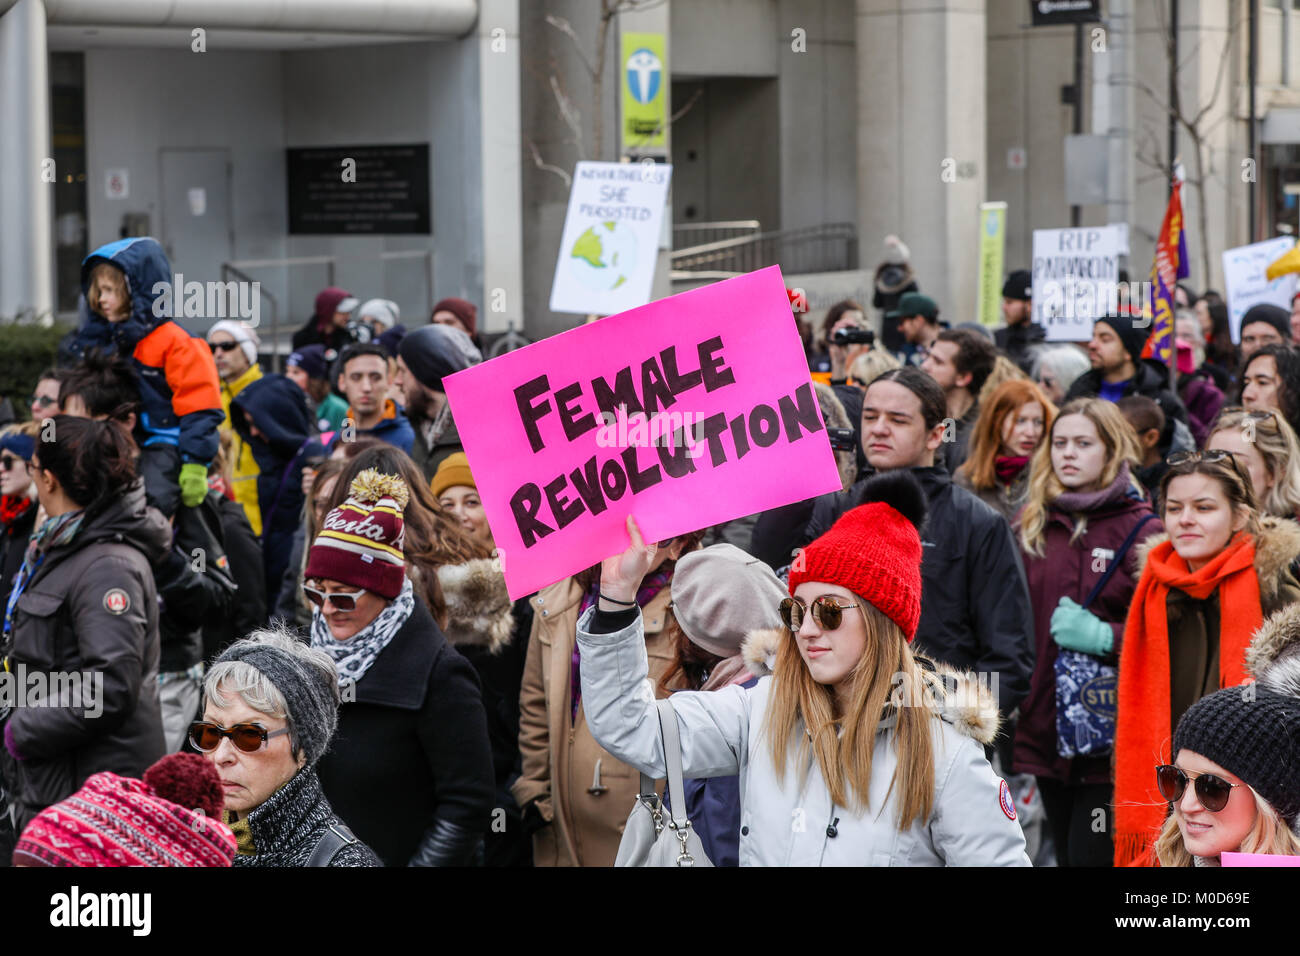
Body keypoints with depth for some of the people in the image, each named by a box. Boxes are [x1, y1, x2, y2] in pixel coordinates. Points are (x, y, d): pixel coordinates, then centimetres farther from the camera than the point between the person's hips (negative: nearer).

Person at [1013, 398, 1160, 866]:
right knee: (1066, 857, 11)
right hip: (1045, 724, 5)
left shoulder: (1143, 532, -3)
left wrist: (1105, 637, -21)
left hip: (1111, 735, -5)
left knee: (1092, 855, -11)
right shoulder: (1032, 528, 12)